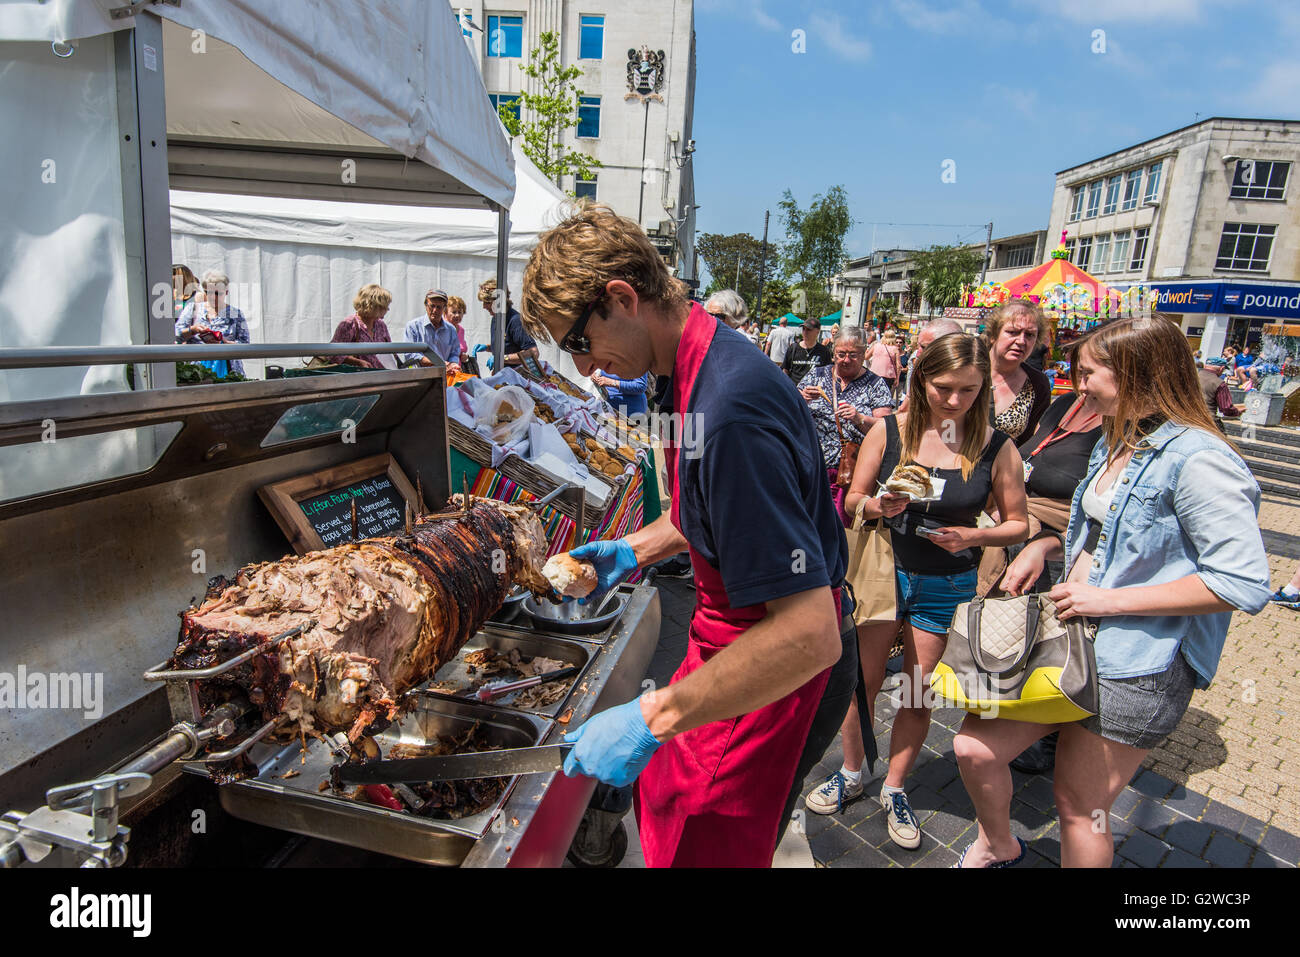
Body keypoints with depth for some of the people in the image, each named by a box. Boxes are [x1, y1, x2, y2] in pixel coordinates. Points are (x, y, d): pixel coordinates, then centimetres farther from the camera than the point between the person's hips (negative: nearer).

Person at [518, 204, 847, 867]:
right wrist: (638, 547, 7)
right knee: (659, 799, 25)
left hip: (763, 672, -9)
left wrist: (652, 718, -29)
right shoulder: (698, 365, 1)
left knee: (699, 848, 11)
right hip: (729, 635, 9)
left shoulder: (729, 412, -34)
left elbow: (809, 635, -35)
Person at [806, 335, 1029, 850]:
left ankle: (895, 789, 34)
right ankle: (851, 774, 35)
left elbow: (1017, 523, 1)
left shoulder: (996, 448, -8)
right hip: (885, 571, 0)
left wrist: (973, 536, -18)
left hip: (948, 587, 0)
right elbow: (852, 499, -1)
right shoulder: (889, 431, -8)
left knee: (918, 695, 12)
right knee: (864, 682, 11)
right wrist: (878, 505, -23)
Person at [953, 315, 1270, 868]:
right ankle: (997, 845, 37)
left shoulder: (1196, 459, -18)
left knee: (1079, 808, 10)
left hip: (1132, 671, -8)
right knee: (974, 747, 8)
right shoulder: (1115, 445, 11)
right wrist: (1044, 546, 5)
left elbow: (1245, 584, -22)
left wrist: (1112, 600, -21)